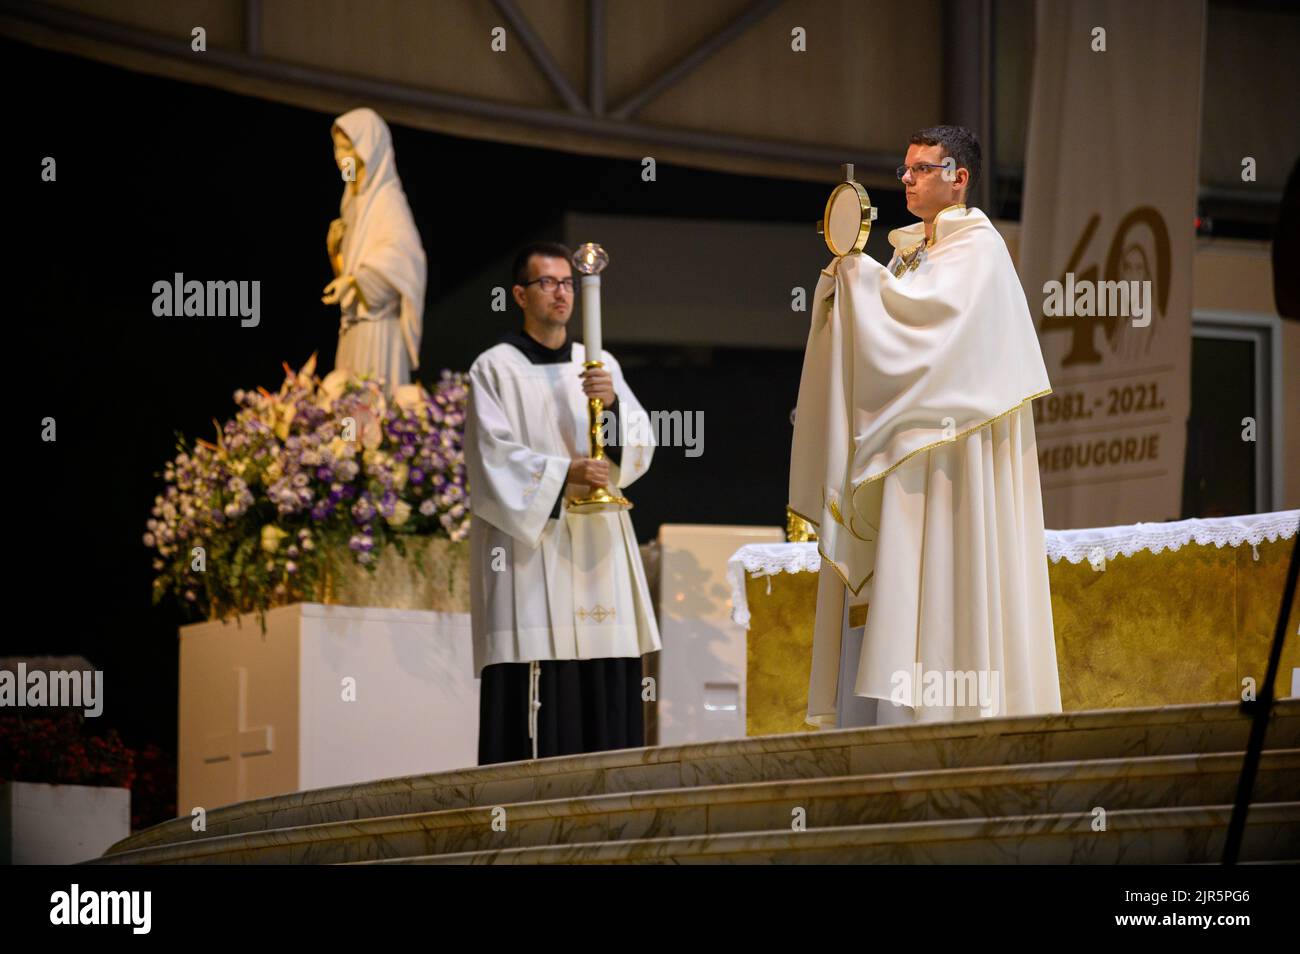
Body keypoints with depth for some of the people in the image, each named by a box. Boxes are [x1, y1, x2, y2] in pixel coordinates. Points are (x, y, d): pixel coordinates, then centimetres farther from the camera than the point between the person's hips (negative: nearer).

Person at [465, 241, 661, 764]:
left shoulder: (600, 366, 14)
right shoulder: (495, 368, 2)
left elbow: (640, 446, 5)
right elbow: (494, 456, -8)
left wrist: (613, 403, -14)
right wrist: (564, 474, -20)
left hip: (596, 545, 5)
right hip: (528, 542, -4)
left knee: (606, 685, 0)